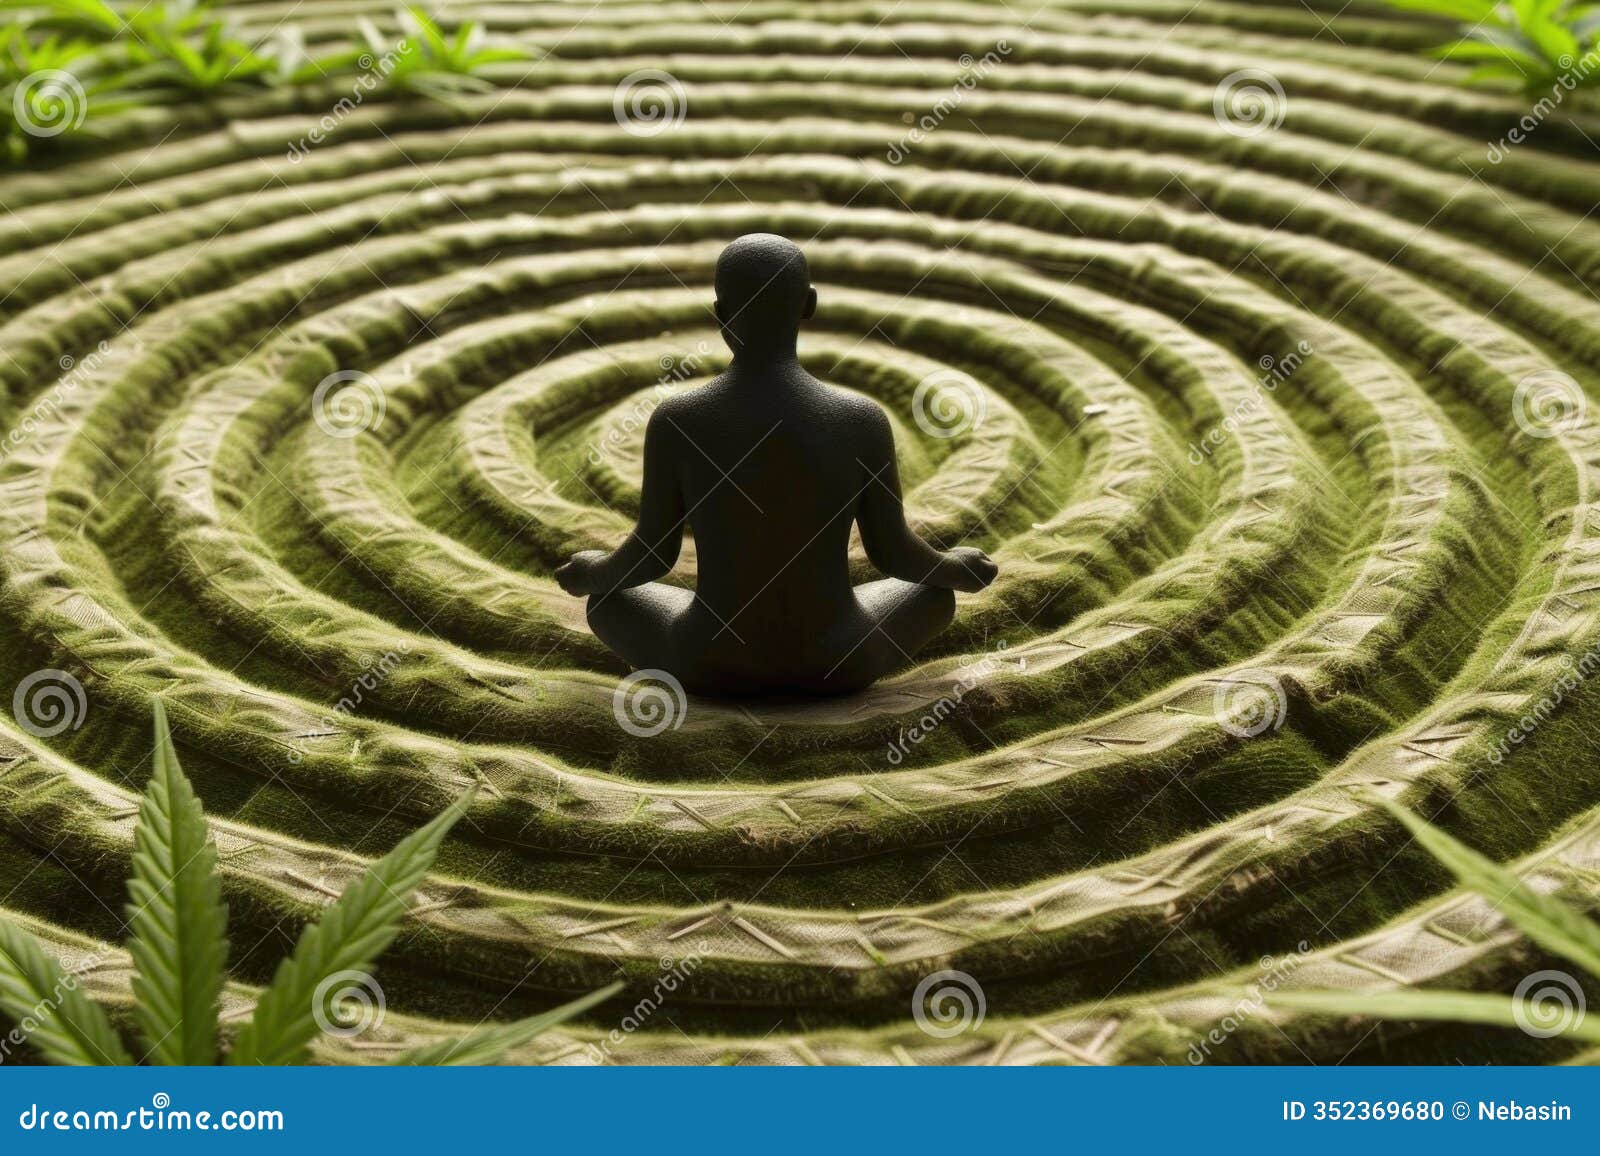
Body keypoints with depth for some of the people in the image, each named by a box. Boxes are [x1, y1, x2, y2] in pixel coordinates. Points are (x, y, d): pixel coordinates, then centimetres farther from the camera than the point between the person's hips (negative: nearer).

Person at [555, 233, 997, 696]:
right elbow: (893, 552, -3)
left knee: (607, 599, 32)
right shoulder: (864, 421, -15)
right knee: (934, 591, 32)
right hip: (833, 664, 0)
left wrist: (592, 572, 19)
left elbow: (651, 556, -5)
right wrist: (958, 568, 20)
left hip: (713, 668, 0)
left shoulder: (674, 422, -15)